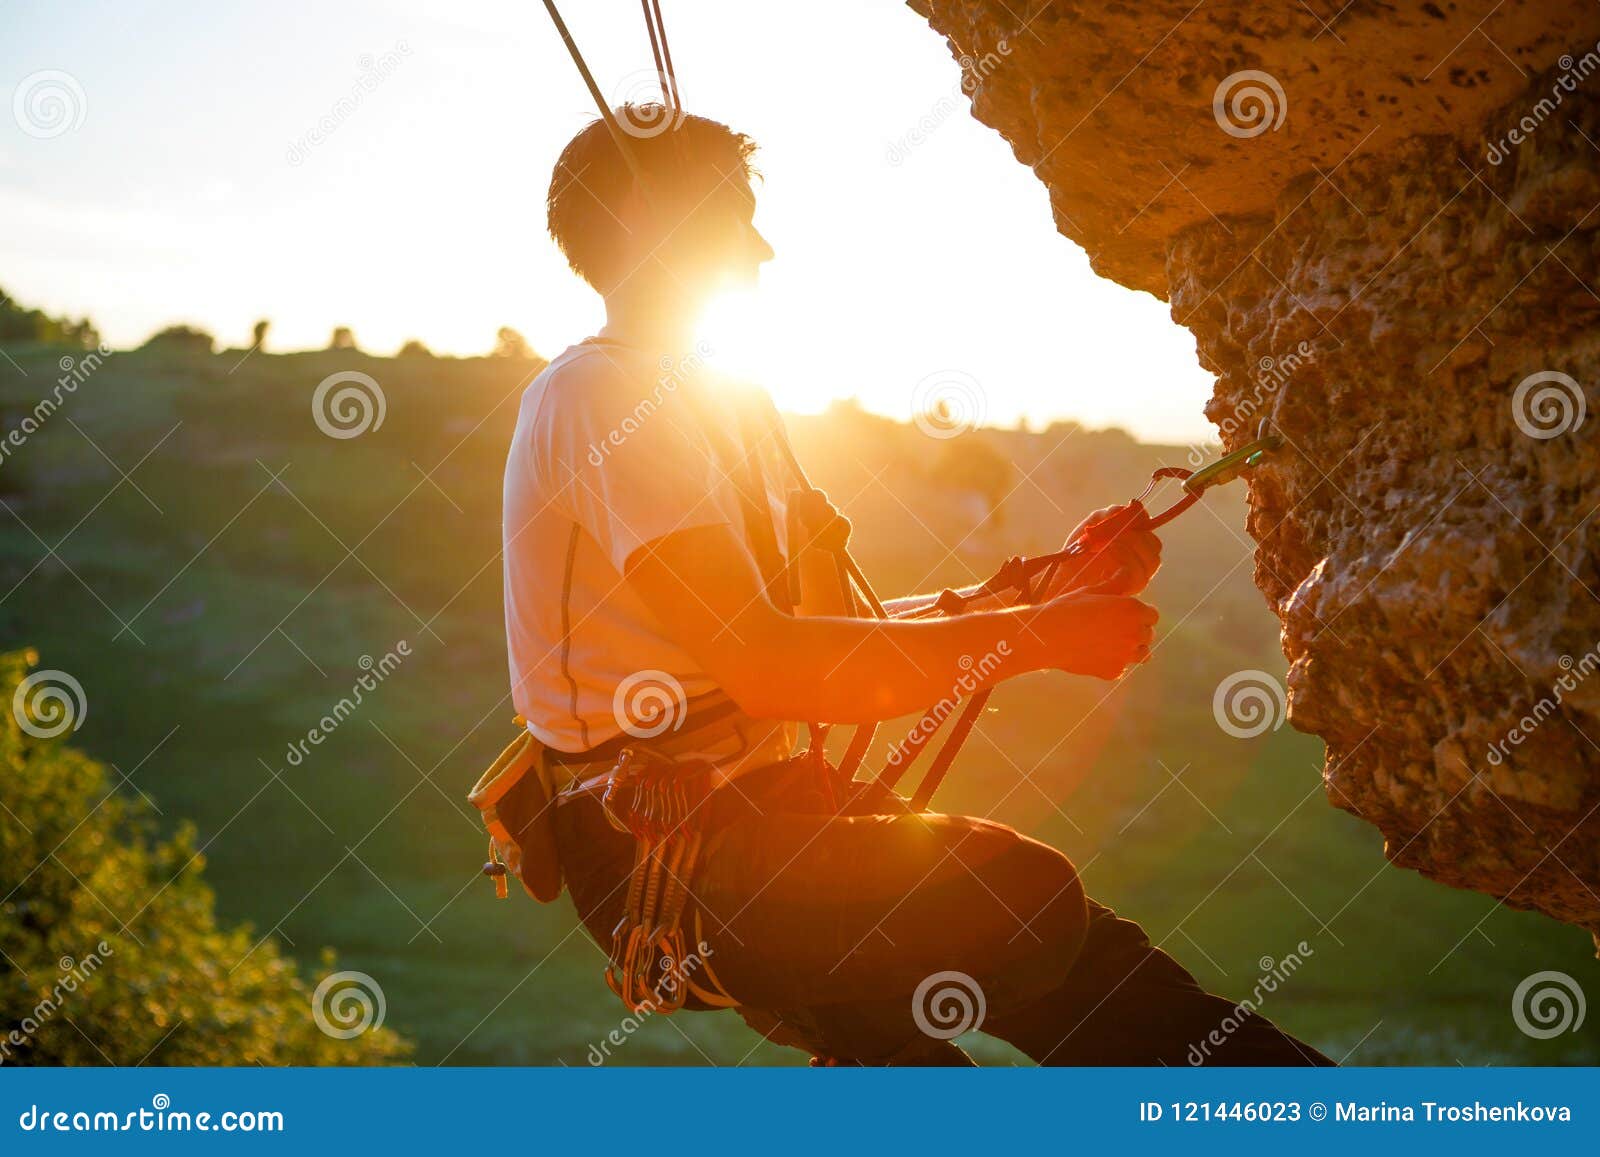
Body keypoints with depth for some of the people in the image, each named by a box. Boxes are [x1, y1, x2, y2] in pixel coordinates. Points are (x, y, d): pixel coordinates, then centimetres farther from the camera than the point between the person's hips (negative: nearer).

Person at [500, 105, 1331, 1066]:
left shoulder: (727, 404, 21)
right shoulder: (599, 398, -11)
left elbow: (843, 629, 16)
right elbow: (761, 663, -22)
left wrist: (1053, 598, 2)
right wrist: (1035, 636, -18)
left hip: (751, 804, 10)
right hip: (658, 852, -10)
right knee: (1027, 901, -22)